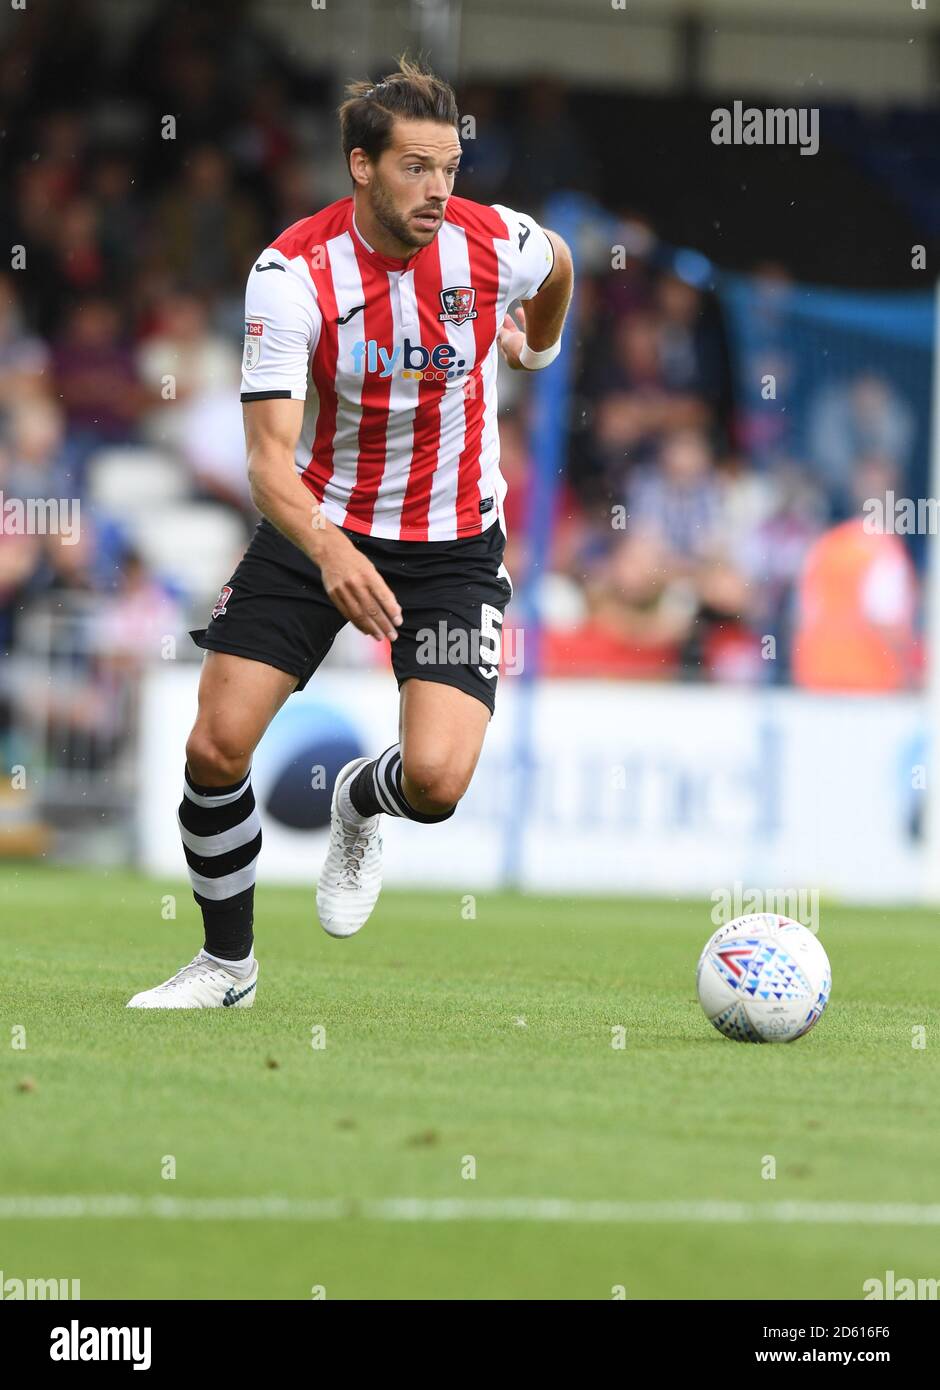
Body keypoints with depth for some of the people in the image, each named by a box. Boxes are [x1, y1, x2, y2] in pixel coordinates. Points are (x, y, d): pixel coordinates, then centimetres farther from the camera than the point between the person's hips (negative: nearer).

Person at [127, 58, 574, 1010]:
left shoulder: (495, 244, -15)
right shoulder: (292, 272, -20)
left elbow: (557, 264, 13)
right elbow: (270, 456, -26)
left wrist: (536, 347, 32)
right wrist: (330, 553, -44)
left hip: (452, 544, 0)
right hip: (317, 527, 0)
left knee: (435, 780, -18)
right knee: (216, 749, -8)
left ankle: (358, 806, 22)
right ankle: (228, 964, 18)